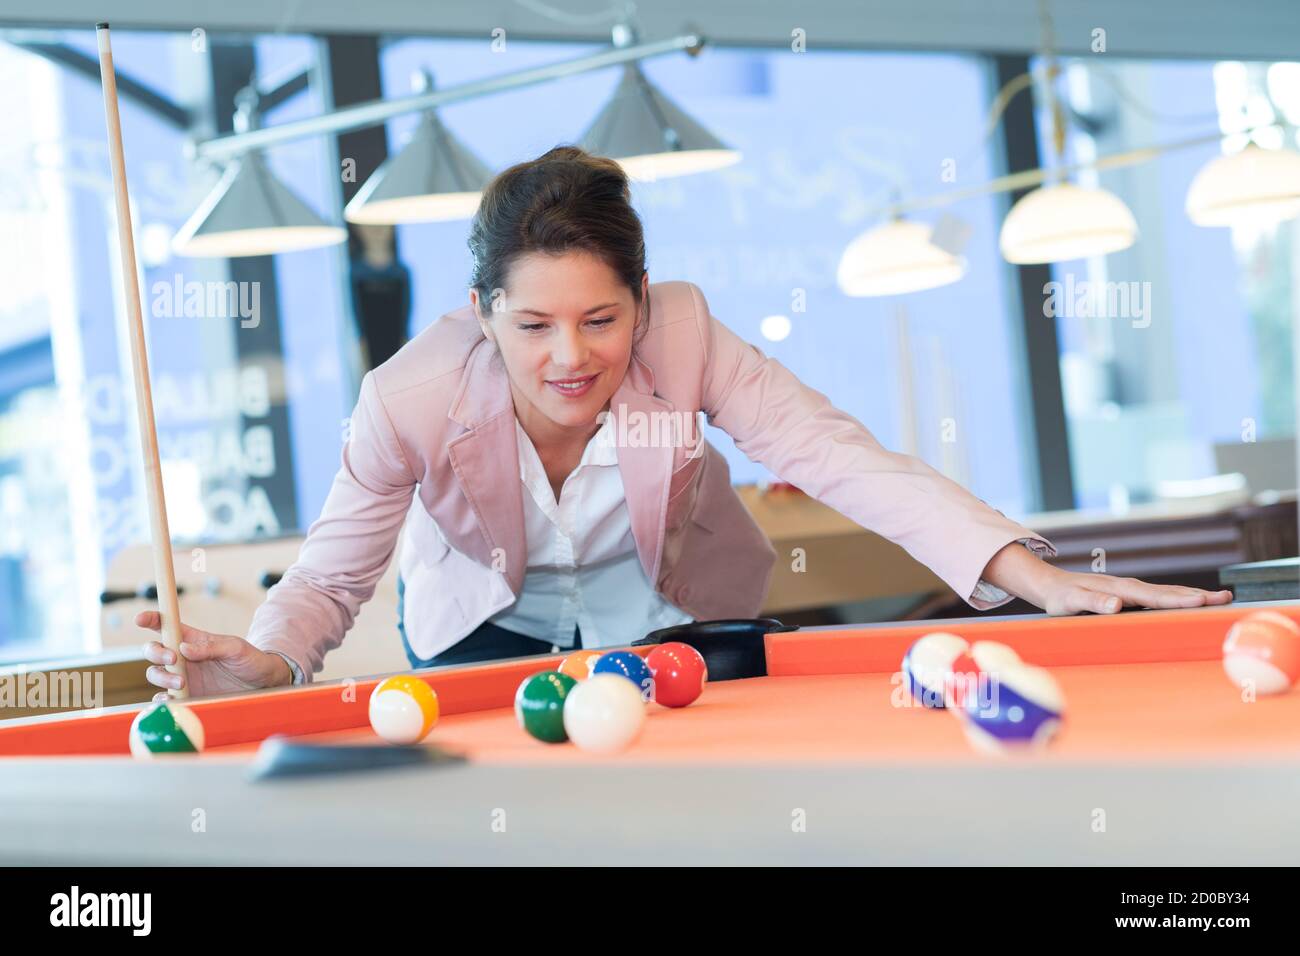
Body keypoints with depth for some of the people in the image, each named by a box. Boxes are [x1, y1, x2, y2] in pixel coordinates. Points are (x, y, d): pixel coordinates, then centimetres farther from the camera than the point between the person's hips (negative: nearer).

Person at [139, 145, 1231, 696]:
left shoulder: (684, 339, -33)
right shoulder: (415, 397, -32)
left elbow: (843, 458, -41)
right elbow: (333, 571, -22)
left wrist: (1040, 579, -53)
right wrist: (262, 658, -46)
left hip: (673, 614, 0)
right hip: (485, 623, 0)